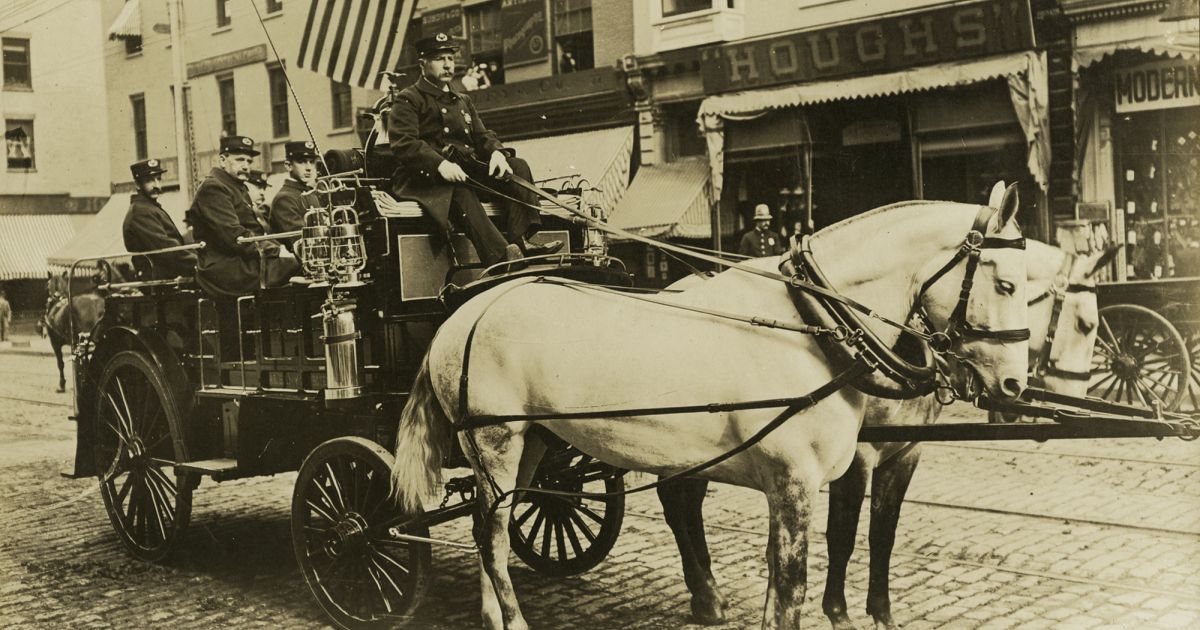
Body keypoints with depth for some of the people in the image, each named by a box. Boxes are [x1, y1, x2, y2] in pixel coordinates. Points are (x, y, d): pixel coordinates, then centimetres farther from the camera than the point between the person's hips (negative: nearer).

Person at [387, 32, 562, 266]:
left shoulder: (463, 101, 28)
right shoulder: (408, 100, 4)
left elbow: (482, 135, 19)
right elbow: (403, 144, -11)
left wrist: (496, 152, -7)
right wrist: (440, 164, -28)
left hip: (467, 169, 7)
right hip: (426, 177, -7)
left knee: (518, 166, -12)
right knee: (460, 192, -38)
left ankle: (520, 241, -29)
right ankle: (501, 257, -53)